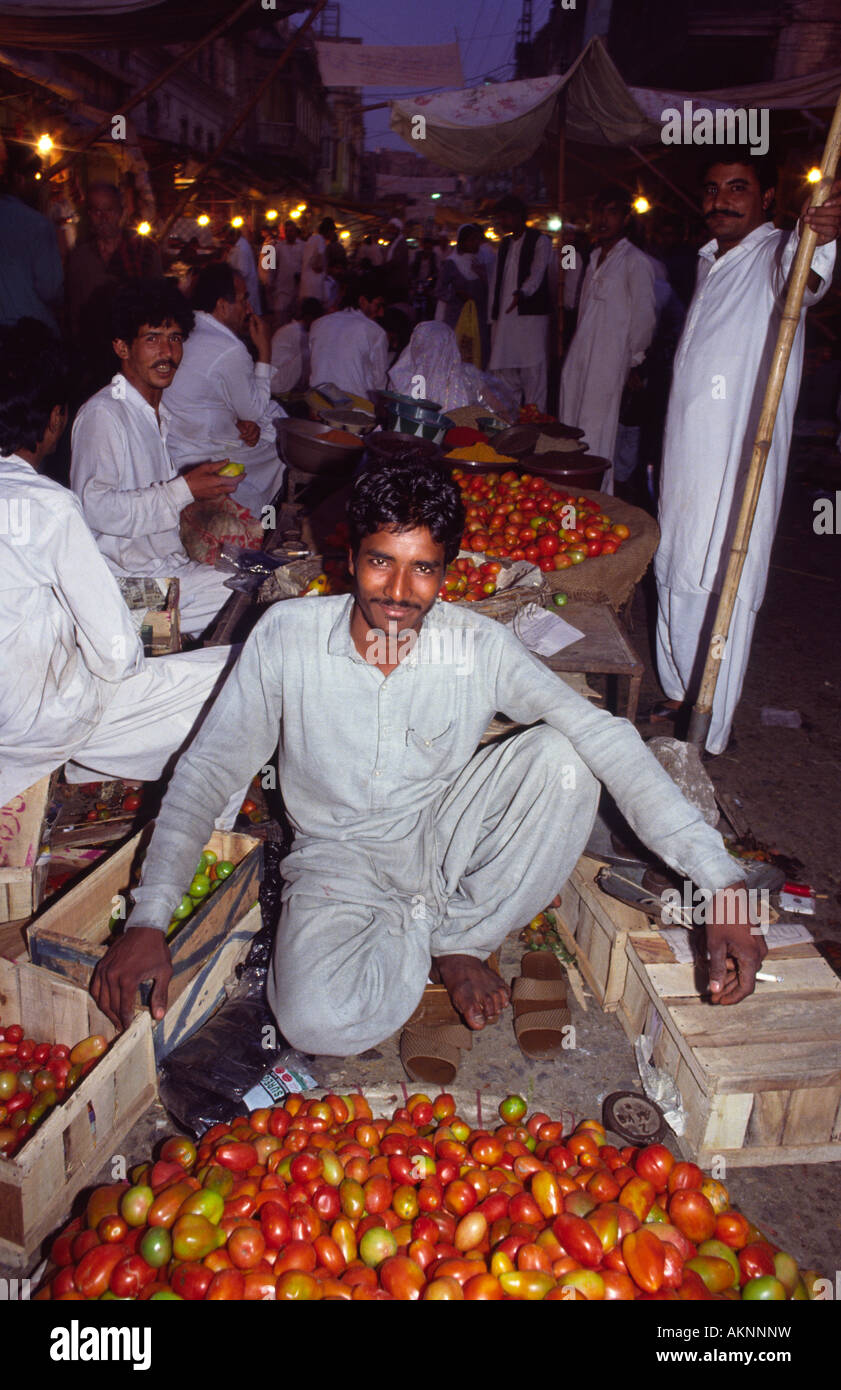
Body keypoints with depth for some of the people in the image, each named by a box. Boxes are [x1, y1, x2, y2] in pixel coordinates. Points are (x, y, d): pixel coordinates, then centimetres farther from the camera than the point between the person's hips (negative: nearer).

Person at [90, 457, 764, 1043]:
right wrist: (148, 920, -20)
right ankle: (446, 940, 2)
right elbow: (207, 770, -9)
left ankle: (453, 935, -6)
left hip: (446, 835, 1)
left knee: (563, 756, -25)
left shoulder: (480, 646, -15)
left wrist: (722, 885, -32)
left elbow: (606, 738, -22)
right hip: (342, 855, -1)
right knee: (318, 1020, -30)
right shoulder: (288, 634, -15)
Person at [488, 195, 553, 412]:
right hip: (504, 317, 7)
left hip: (531, 315, -6)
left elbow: (537, 273, -17)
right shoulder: (504, 243, 20)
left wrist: (521, 293, -36)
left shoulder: (540, 241, 0)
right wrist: (492, 316, 12)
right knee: (504, 372, 5)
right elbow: (496, 281, 19)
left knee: (533, 372, -9)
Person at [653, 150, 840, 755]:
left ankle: (711, 735, 5)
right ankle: (681, 694, 32)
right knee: (675, 578, 16)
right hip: (685, 454, 8)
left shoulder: (776, 254, -9)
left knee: (722, 593, -5)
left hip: (738, 462, -8)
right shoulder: (710, 260, 17)